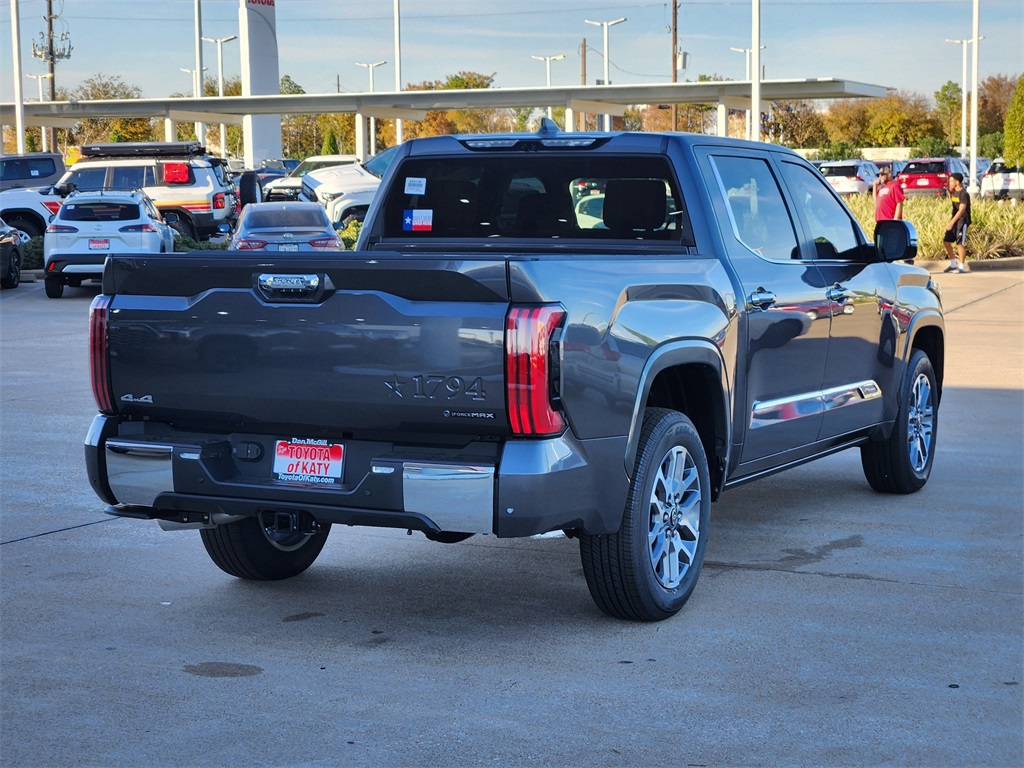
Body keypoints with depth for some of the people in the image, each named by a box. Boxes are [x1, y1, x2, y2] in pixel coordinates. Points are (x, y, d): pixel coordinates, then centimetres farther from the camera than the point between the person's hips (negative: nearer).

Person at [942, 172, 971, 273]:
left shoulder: (963, 194, -14)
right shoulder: (954, 193, 13)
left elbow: (961, 210, -20)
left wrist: (951, 223, -23)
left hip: (962, 221, -9)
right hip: (954, 219, 9)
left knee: (960, 243, -10)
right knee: (946, 241, 7)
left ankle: (962, 266, -4)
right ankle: (953, 264, 17)